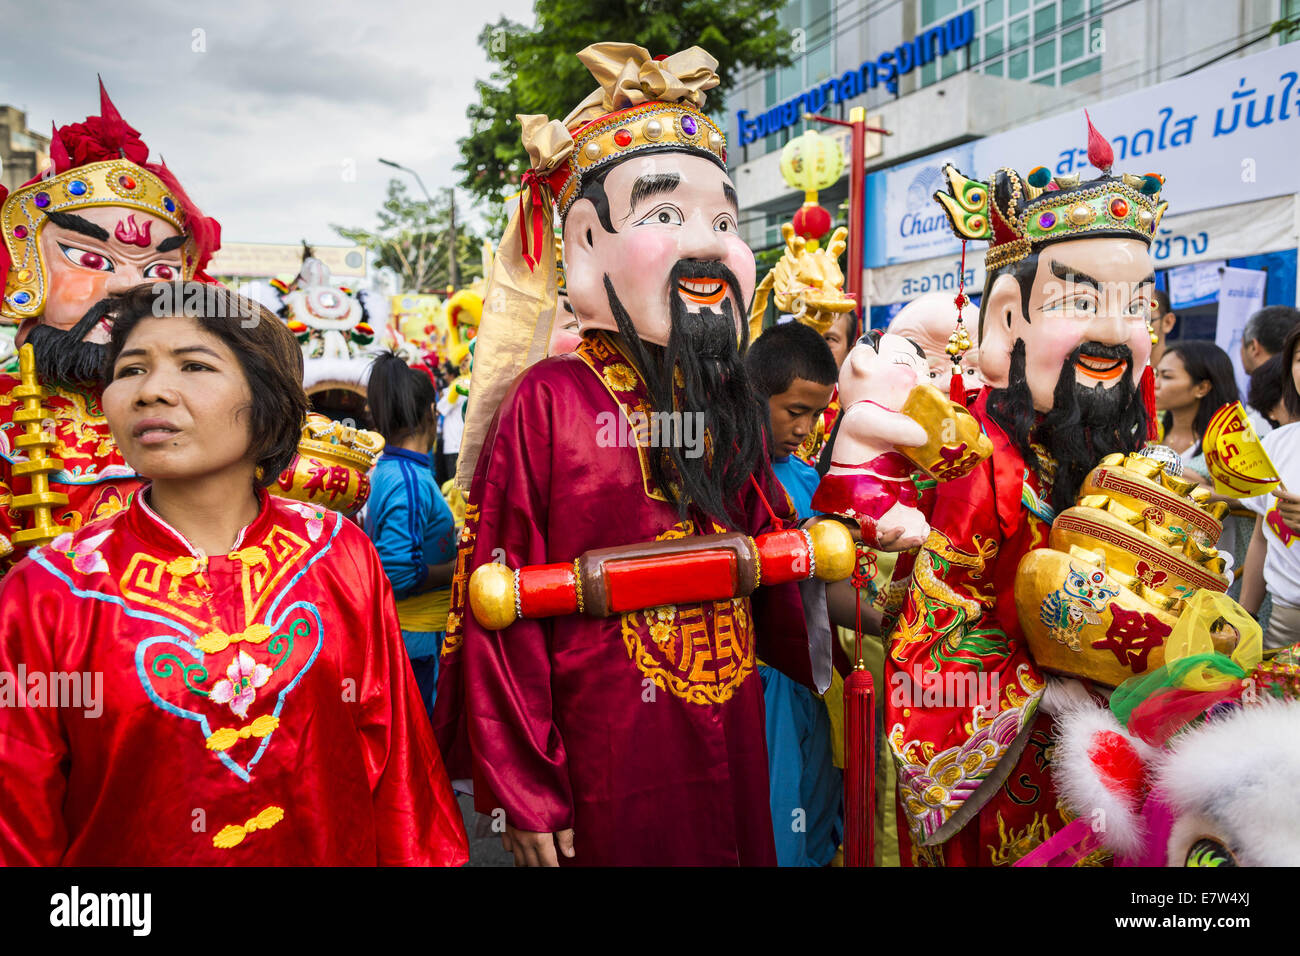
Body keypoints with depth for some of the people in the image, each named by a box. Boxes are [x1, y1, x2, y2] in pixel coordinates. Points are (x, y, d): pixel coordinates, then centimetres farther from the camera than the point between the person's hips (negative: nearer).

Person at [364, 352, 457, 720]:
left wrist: (451, 545, 14)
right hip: (419, 645, -10)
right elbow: (399, 572, -26)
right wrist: (459, 568, -14)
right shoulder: (411, 482, -20)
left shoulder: (385, 470, 9)